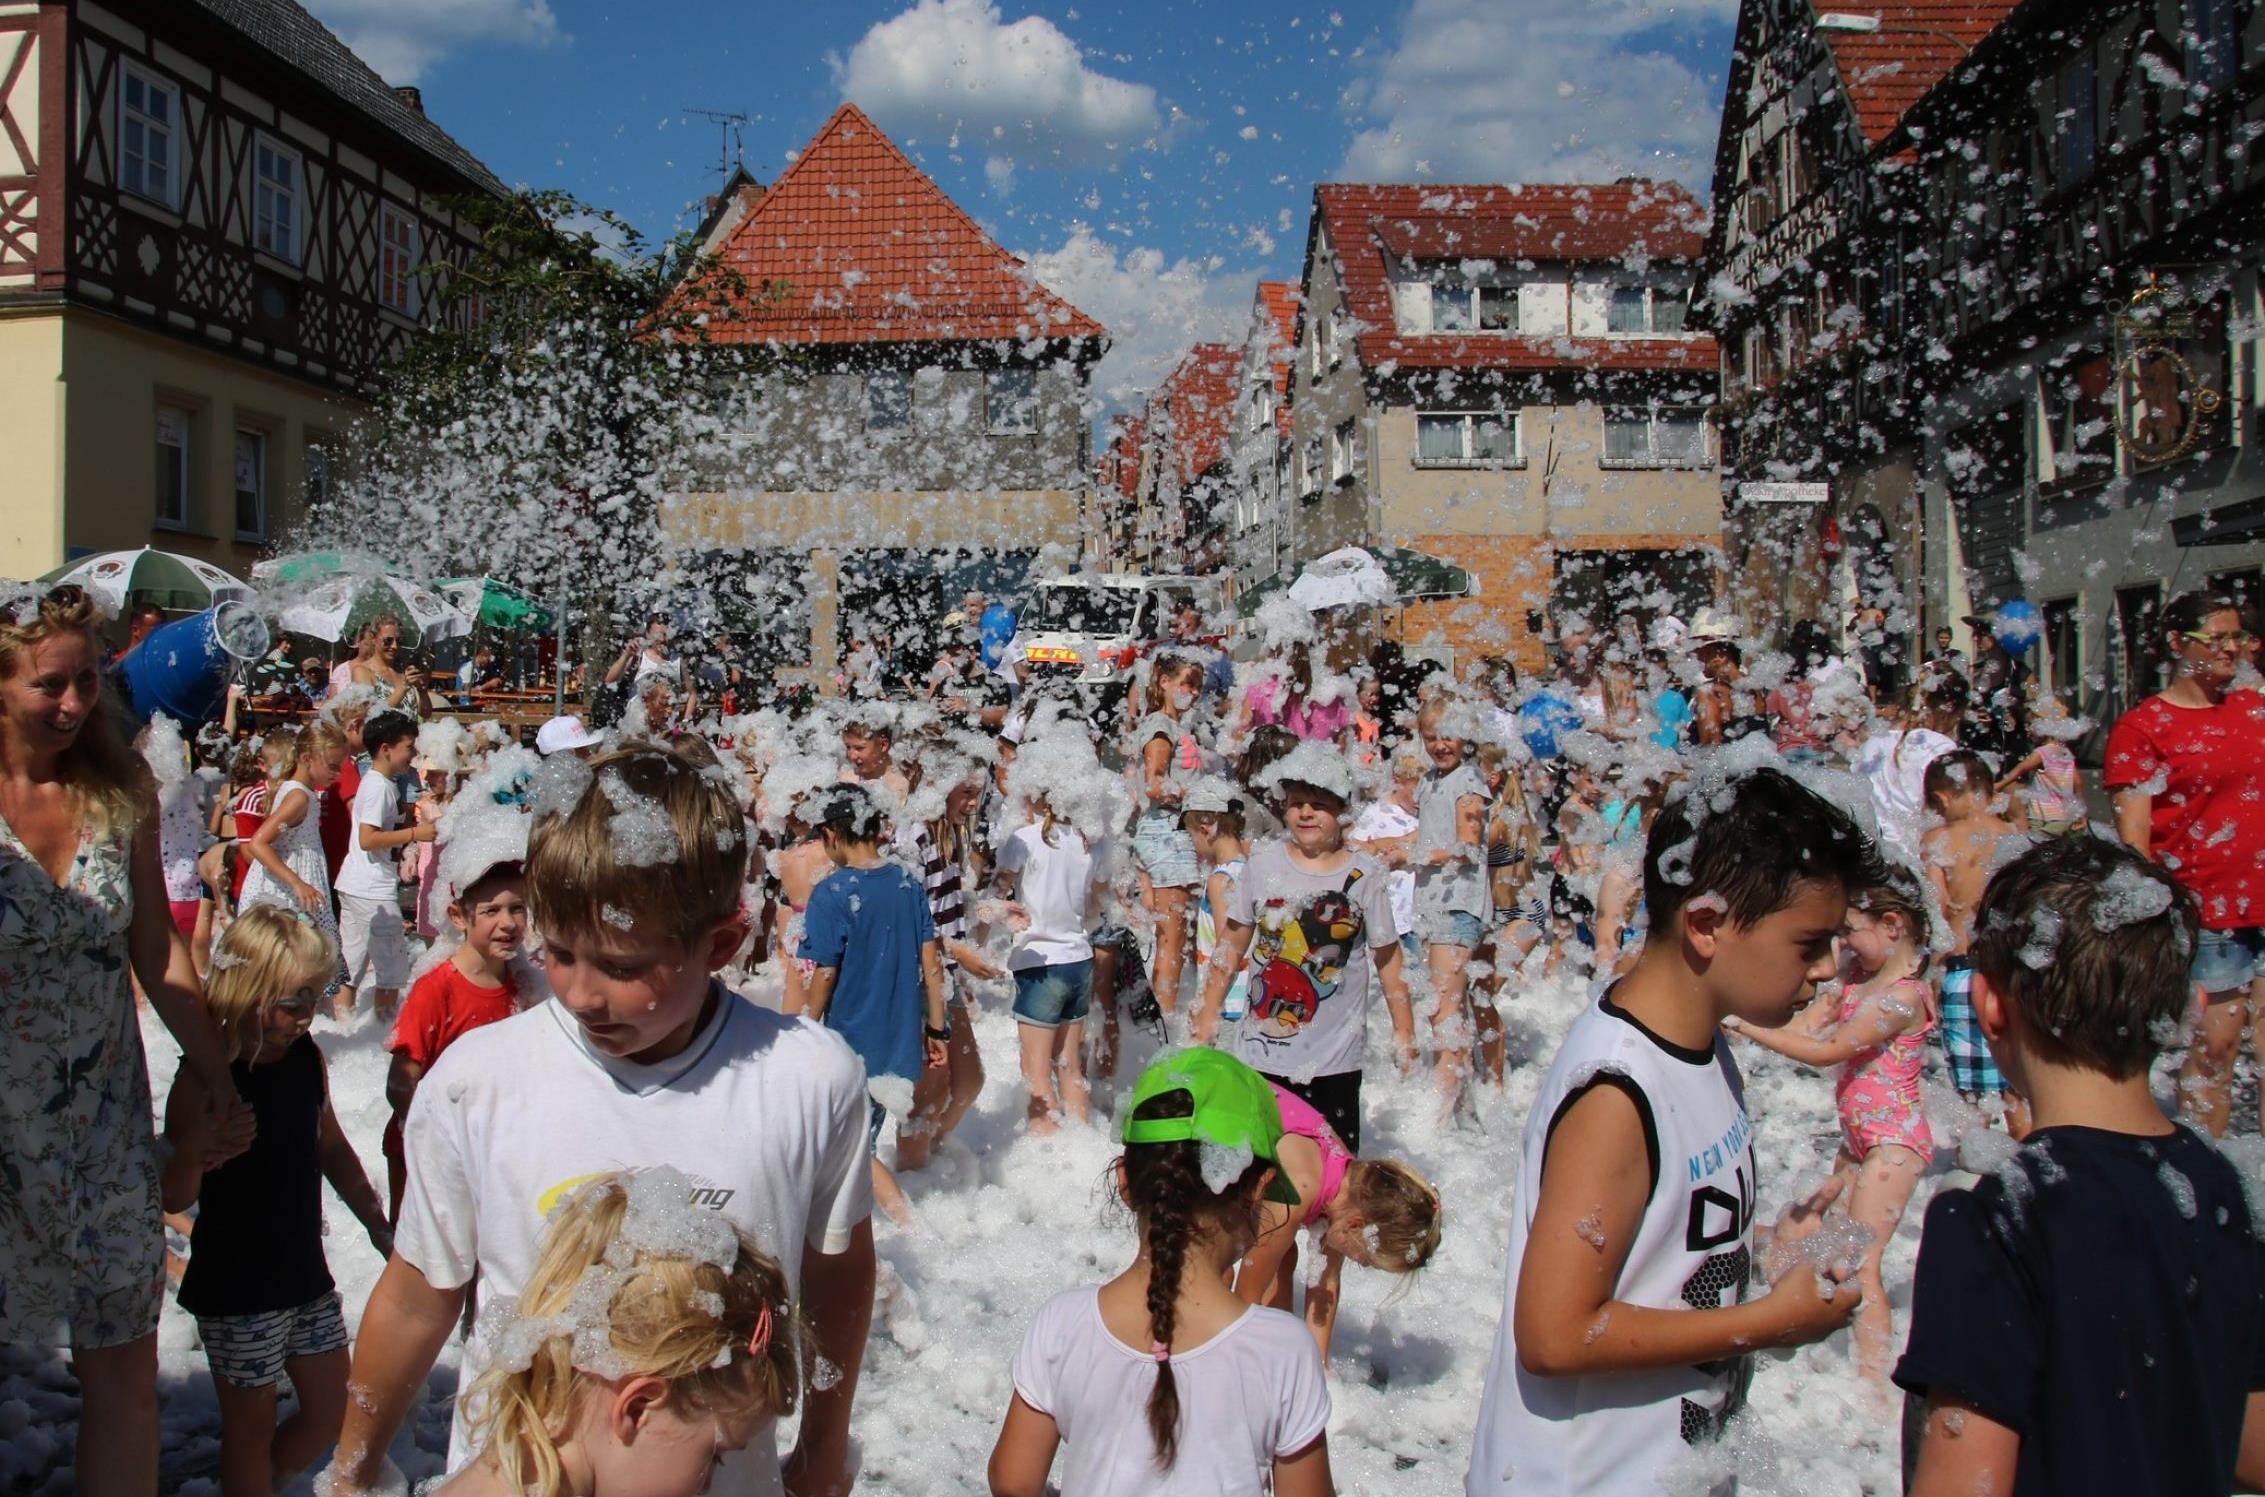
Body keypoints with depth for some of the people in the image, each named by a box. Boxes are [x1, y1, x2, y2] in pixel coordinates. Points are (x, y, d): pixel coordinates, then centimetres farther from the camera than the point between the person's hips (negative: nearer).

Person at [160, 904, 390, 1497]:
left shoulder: (306, 1057, 0)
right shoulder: (206, 1078, -19)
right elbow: (175, 1197, -20)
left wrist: (378, 1225, 17)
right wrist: (195, 1149, -40)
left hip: (306, 1273, 7)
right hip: (237, 1288, -6)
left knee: (331, 1412, 16)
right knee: (252, 1422, 10)